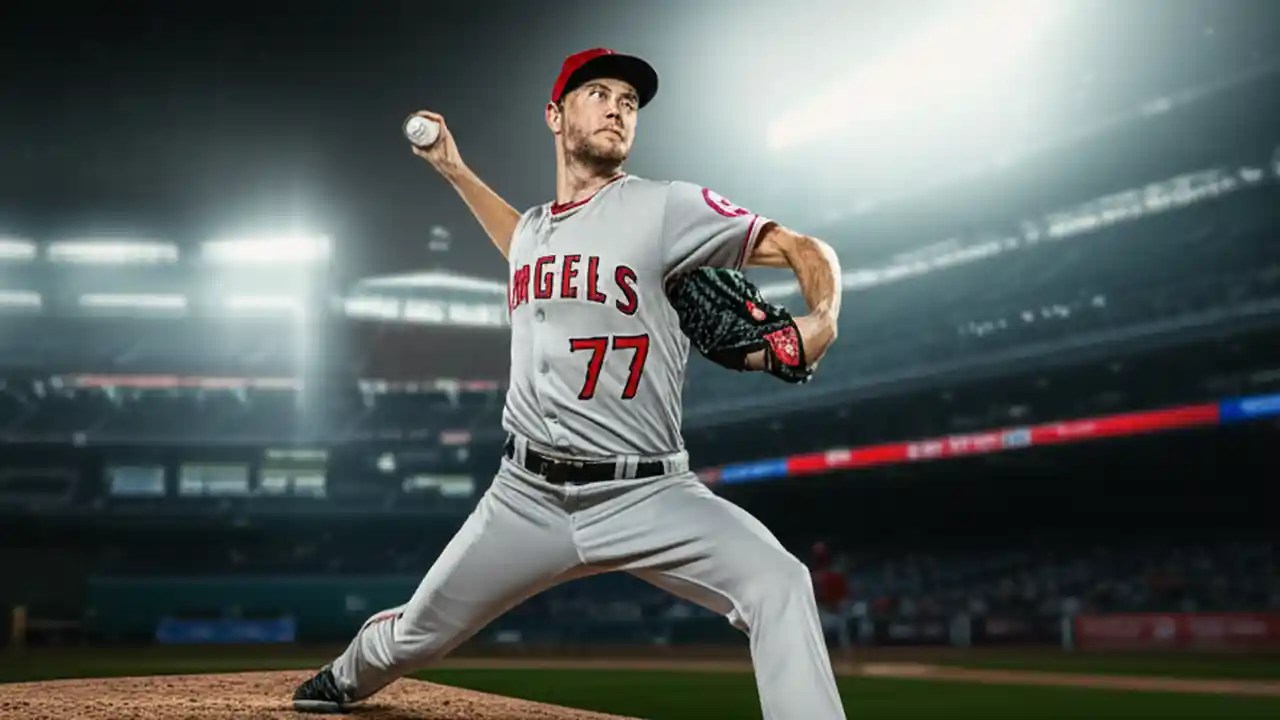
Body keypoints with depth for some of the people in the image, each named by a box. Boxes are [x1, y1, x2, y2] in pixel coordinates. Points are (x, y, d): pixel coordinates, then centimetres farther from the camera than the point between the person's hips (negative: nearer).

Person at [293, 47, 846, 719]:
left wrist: (820, 320, -31)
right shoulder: (532, 224, 11)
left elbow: (806, 249, -11)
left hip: (646, 495, -4)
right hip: (526, 497, 4)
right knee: (413, 636, 16)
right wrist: (454, 170, 32)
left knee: (777, 583, -30)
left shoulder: (665, 206, -7)